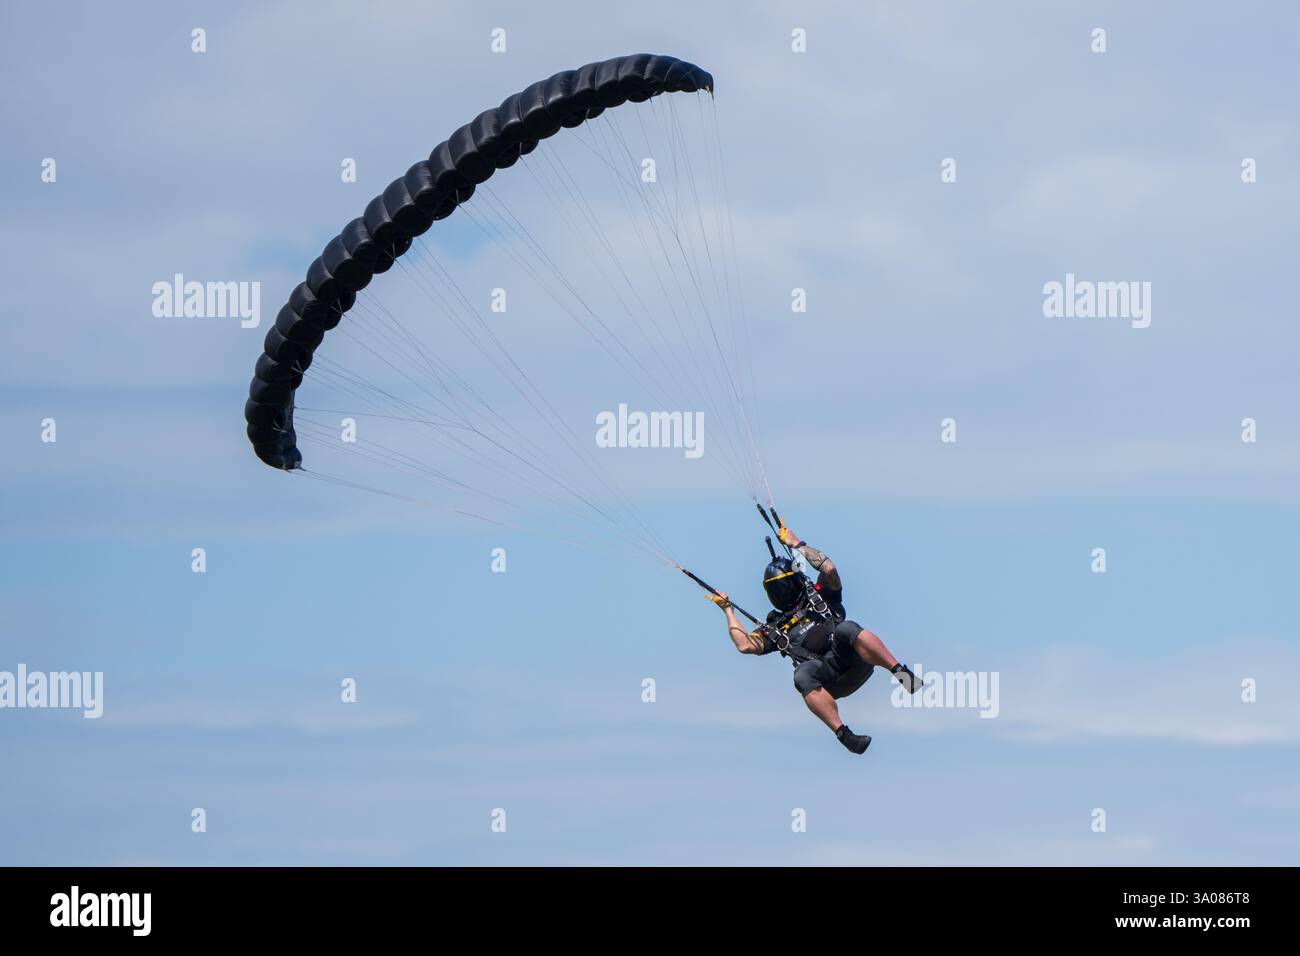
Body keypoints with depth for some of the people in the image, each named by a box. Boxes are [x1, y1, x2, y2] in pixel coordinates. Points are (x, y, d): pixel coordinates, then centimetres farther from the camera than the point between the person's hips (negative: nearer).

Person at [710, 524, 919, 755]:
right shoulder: (774, 628, 28)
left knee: (845, 629, -34)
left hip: (849, 658, 0)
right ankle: (842, 734, -47)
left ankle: (900, 671, -41)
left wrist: (797, 544, 15)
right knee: (803, 675, -36)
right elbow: (746, 646, 13)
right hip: (826, 678, 0)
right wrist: (728, 610, 22)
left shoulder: (819, 596, 25)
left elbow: (829, 569, 7)